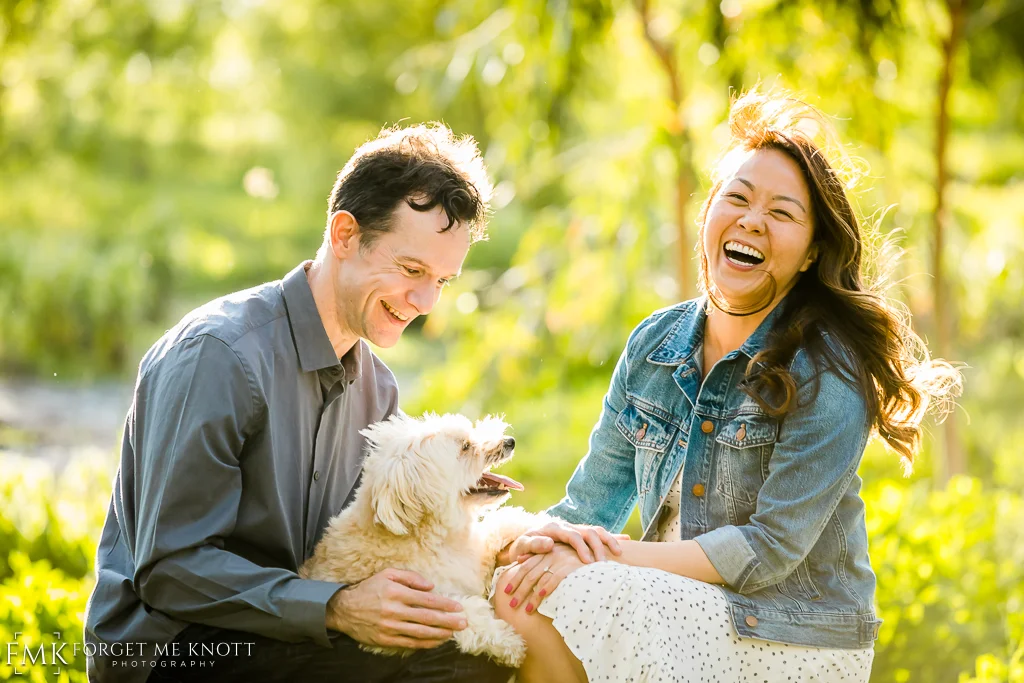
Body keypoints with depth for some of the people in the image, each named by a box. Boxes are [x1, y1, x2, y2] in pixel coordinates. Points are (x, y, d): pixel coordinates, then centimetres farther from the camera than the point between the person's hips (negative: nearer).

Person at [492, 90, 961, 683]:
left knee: (570, 598, -24)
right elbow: (594, 499, 8)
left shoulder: (829, 371, -14)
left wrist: (612, 560, -21)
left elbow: (772, 547, -17)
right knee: (519, 595, -18)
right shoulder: (656, 344, 5)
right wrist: (539, 545, -16)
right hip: (680, 612, 6)